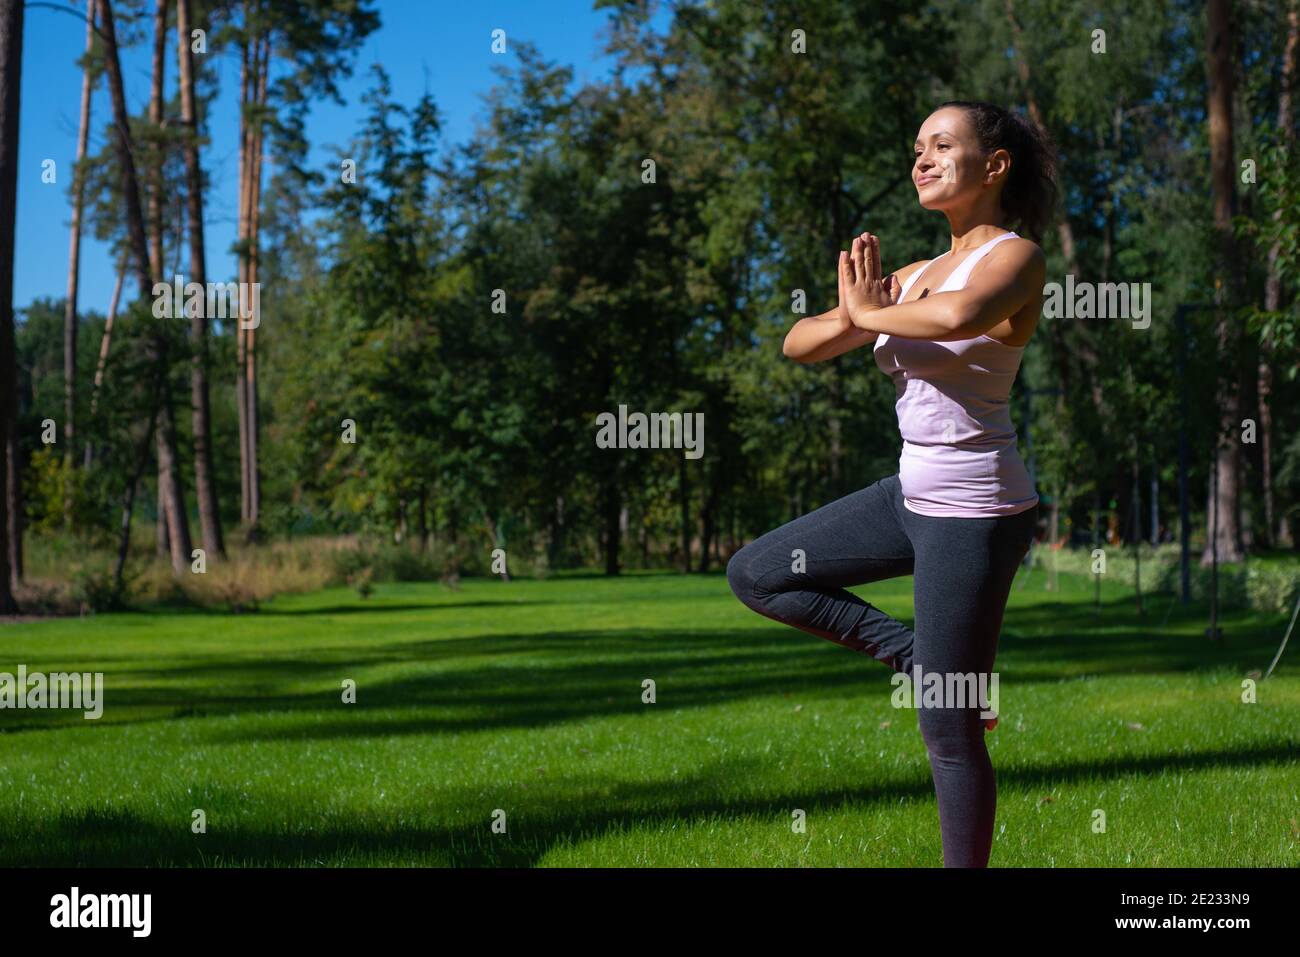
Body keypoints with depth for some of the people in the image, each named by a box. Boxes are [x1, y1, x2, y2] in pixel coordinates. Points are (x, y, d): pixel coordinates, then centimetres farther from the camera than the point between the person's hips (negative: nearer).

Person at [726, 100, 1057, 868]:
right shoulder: (914, 277, 11)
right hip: (915, 495, 8)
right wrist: (852, 316, -11)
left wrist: (872, 312, -17)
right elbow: (799, 345, 11)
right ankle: (929, 663, 12)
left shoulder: (1016, 256, -12)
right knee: (755, 575, 13)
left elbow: (963, 317, -36)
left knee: (948, 733, 0)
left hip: (975, 511, -8)